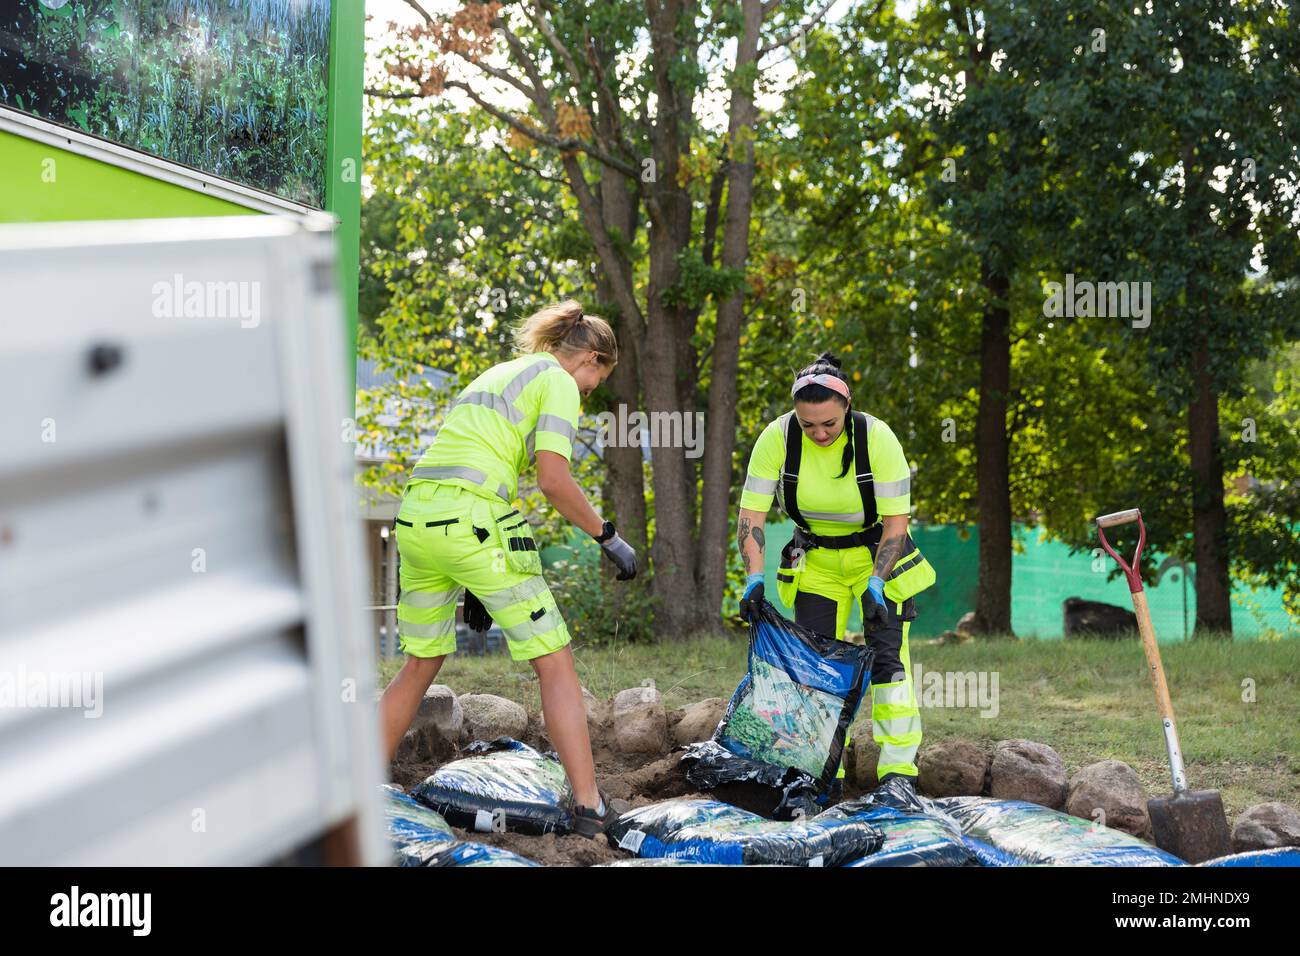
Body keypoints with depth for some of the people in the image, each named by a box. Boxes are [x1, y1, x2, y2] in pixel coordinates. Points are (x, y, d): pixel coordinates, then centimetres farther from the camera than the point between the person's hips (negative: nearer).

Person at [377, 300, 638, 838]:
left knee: (421, 666, 21)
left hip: (415, 516, 8)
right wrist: (608, 537, 2)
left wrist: (473, 582, 27)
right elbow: (553, 480, -11)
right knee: (555, 665, 0)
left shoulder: (494, 376, 28)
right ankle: (590, 809, -2)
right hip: (470, 520, -8)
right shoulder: (557, 382, 3)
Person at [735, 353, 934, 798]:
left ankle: (899, 769, -10)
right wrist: (755, 576, -31)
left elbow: (896, 521, -20)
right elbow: (751, 513, -18)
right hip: (815, 558, 3)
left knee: (886, 655, -13)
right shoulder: (777, 437, -20)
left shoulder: (877, 438, -25)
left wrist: (875, 583, -31)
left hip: (876, 553, -2)